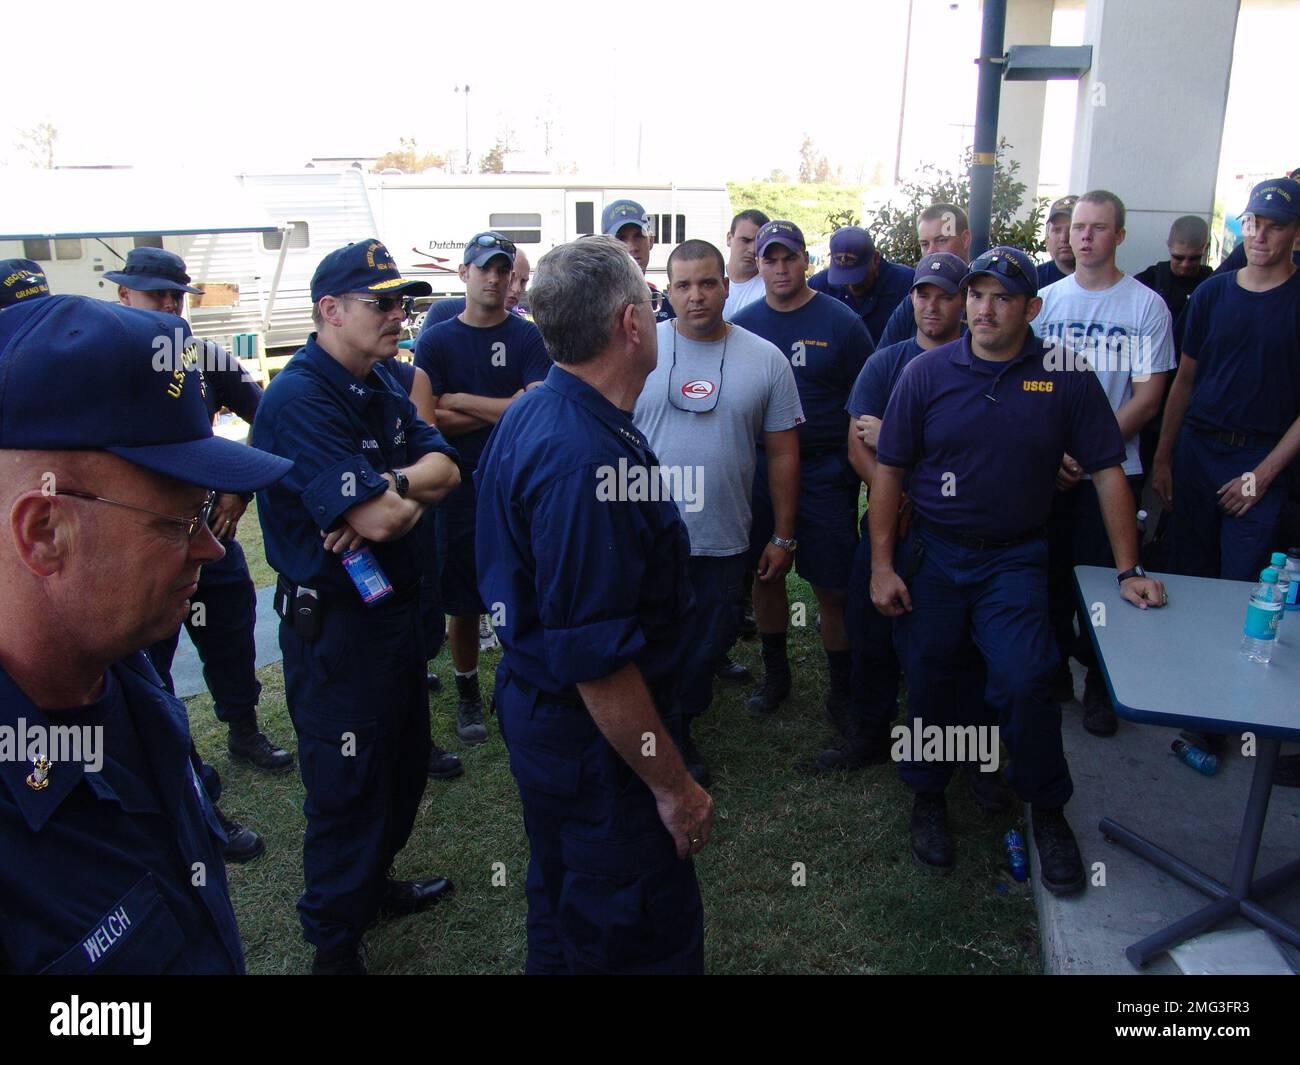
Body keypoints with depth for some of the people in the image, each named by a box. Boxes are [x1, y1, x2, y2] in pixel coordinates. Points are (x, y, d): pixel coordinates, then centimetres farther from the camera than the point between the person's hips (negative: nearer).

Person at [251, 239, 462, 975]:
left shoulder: (381, 386, 8)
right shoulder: (300, 400, -22)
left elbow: (446, 467, -1)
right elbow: (378, 519, -30)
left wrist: (390, 487, -20)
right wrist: (415, 491, -9)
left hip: (395, 604, 9)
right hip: (334, 622, -9)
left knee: (404, 763, 23)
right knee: (347, 785, 5)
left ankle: (376, 886, 45)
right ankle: (335, 944, 26)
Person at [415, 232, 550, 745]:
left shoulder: (529, 337, 1)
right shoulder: (436, 341, 3)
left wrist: (462, 401, -10)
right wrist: (503, 409, -10)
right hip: (462, 488, 1)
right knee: (462, 599, 8)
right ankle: (468, 693, 24)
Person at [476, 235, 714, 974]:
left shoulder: (530, 413, 2)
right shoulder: (588, 461, -30)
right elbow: (597, 660, -29)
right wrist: (673, 785, -19)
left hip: (537, 711, 10)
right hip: (596, 738, -10)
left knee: (563, 903, 28)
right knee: (649, 938, 10)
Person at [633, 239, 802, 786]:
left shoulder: (765, 359, 0)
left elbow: (782, 452, 4)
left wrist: (783, 536, 4)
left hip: (723, 541, 1)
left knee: (706, 645, 16)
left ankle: (681, 730, 39)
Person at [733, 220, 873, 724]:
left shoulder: (840, 322, -4)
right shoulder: (743, 324, 5)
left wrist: (860, 471, -7)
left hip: (824, 473, -3)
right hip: (759, 470, 3)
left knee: (831, 587, 0)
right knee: (765, 575, 12)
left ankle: (842, 687, 18)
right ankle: (775, 671, 31)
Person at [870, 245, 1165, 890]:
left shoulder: (1065, 377, -3)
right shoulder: (927, 372, -3)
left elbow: (1107, 472, 1)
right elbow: (888, 469, -1)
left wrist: (1129, 571, -1)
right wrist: (881, 564, -5)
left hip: (1014, 559, -1)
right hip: (930, 554, 1)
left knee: (1024, 684, -11)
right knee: (927, 682, 9)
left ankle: (1048, 811, 15)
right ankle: (928, 798, 34)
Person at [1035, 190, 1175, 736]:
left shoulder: (1146, 306, -2)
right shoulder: (1046, 299, 6)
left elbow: (1147, 400, -6)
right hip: (1046, 467, 2)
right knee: (1050, 573, 9)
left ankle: (1100, 686, 19)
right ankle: (1053, 673, 26)